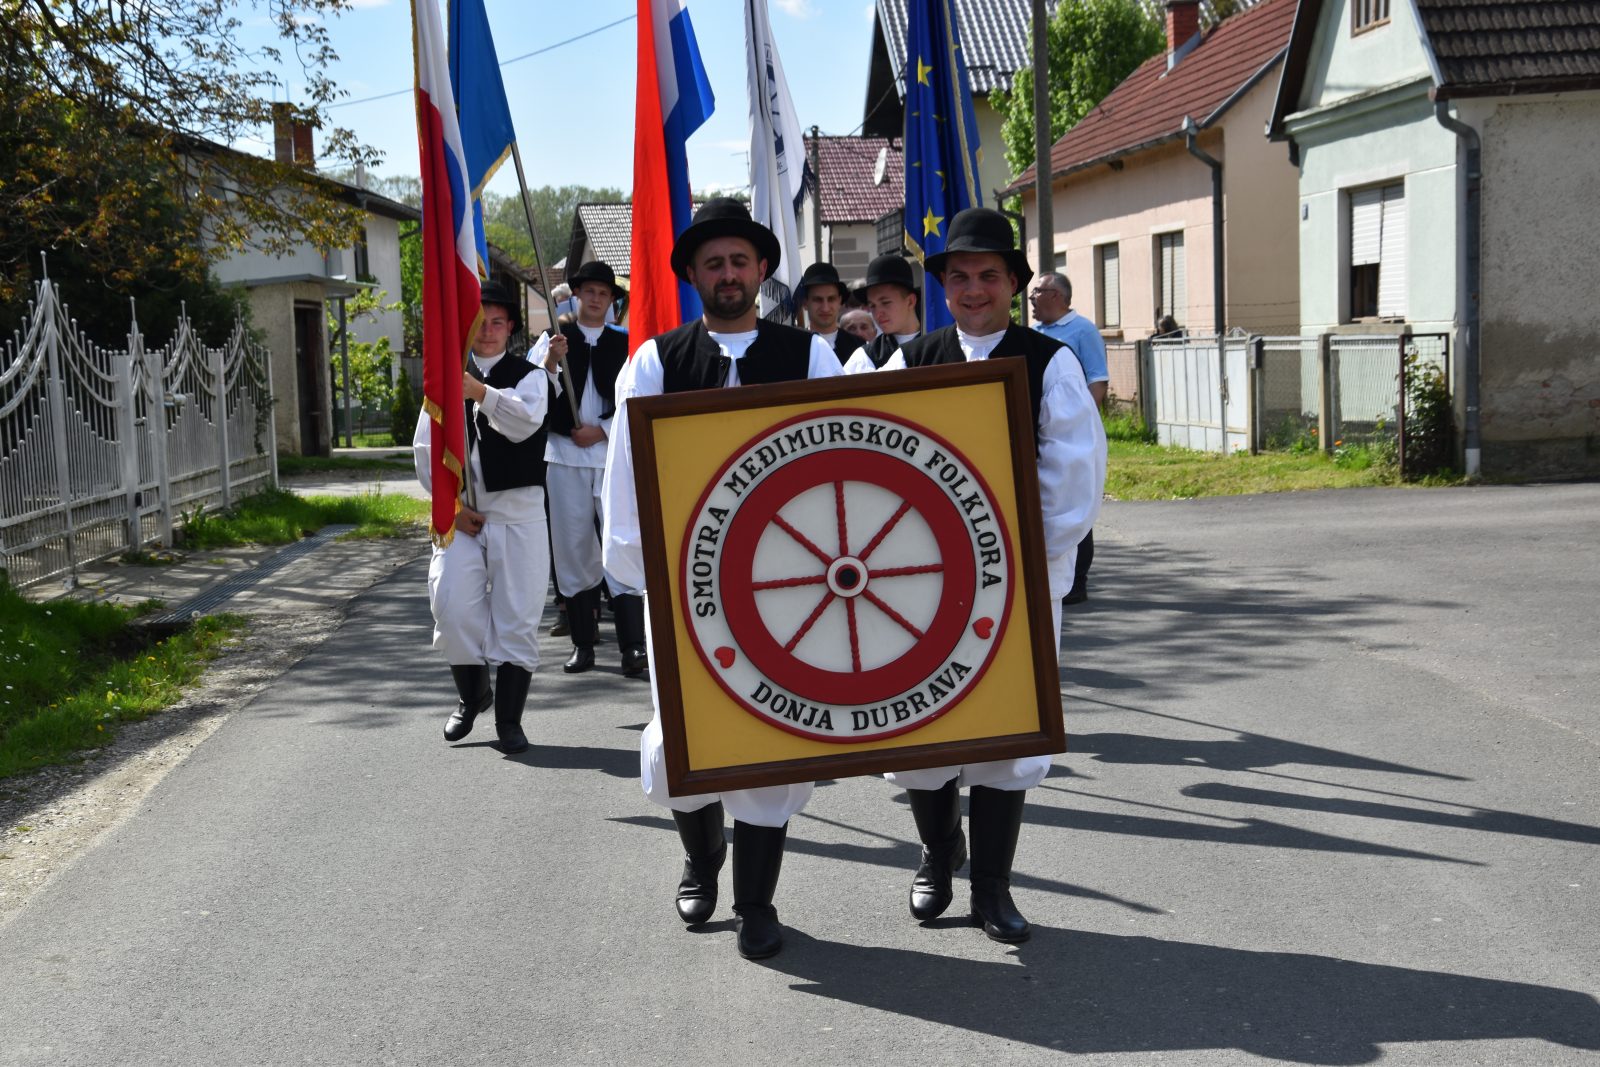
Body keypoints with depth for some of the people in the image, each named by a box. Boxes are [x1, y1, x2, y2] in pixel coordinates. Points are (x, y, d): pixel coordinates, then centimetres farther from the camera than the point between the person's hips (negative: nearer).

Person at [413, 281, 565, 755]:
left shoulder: (529, 376, 4)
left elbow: (525, 421, -19)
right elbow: (426, 448, 9)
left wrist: (482, 393, -36)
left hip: (519, 512, -2)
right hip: (461, 513, 2)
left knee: (517, 616, -4)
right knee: (453, 607, -9)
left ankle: (509, 721, 4)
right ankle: (472, 694, 17)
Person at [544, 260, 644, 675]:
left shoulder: (623, 343, 9)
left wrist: (600, 430, -7)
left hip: (612, 453, -1)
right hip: (565, 456, 1)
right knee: (573, 550, 4)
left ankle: (632, 645, -7)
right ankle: (583, 644, 11)